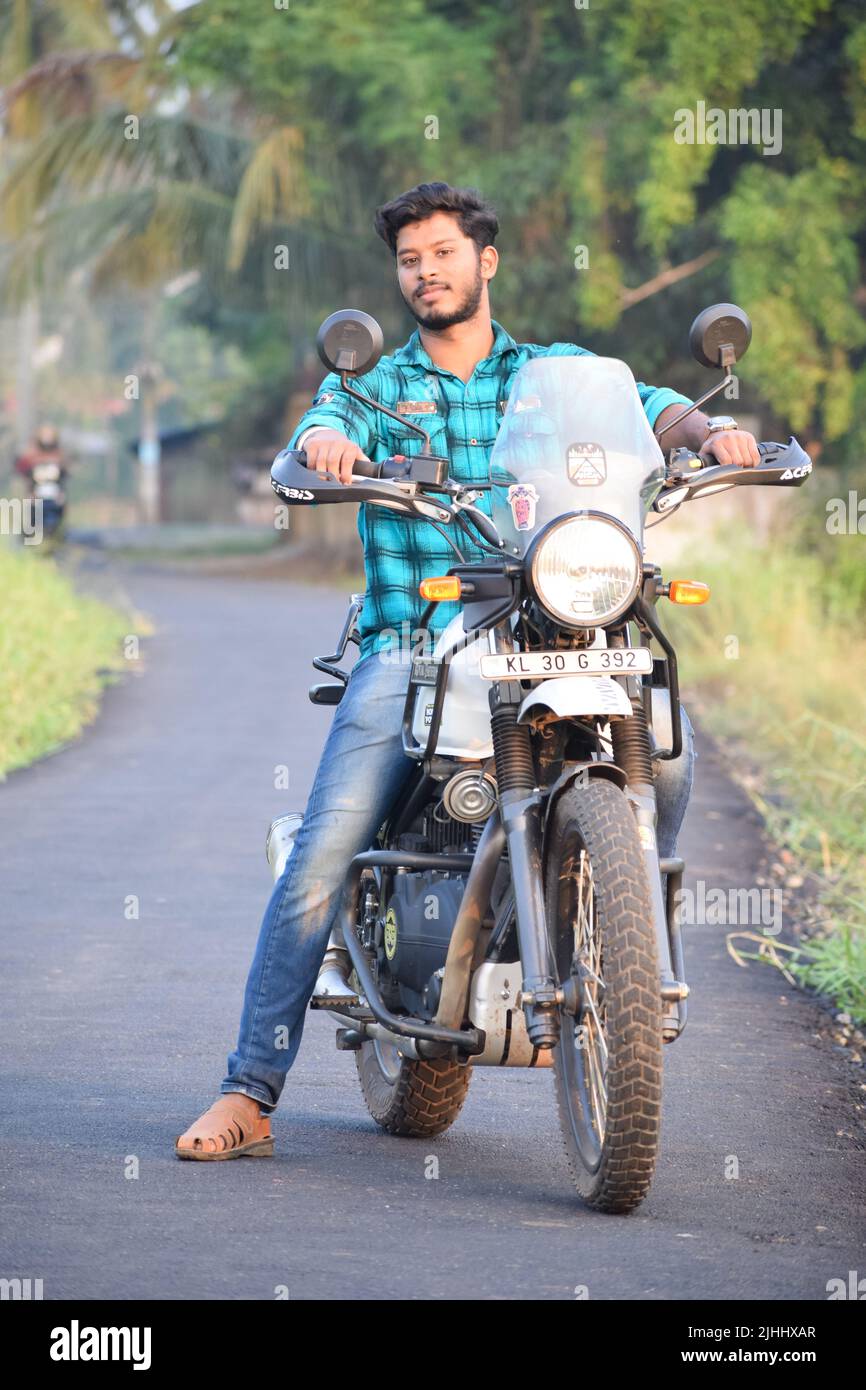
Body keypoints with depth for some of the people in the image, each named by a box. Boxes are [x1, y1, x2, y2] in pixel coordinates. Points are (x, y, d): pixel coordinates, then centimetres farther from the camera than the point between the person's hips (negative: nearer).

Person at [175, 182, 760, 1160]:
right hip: (410, 643, -1)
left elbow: (647, 408, 3)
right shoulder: (373, 387, 17)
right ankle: (250, 1090, -16)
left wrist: (708, 431, -21)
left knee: (664, 742, -26)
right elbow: (321, 430, -4)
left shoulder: (559, 373, 18)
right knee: (326, 850, -17)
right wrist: (324, 445, -30)